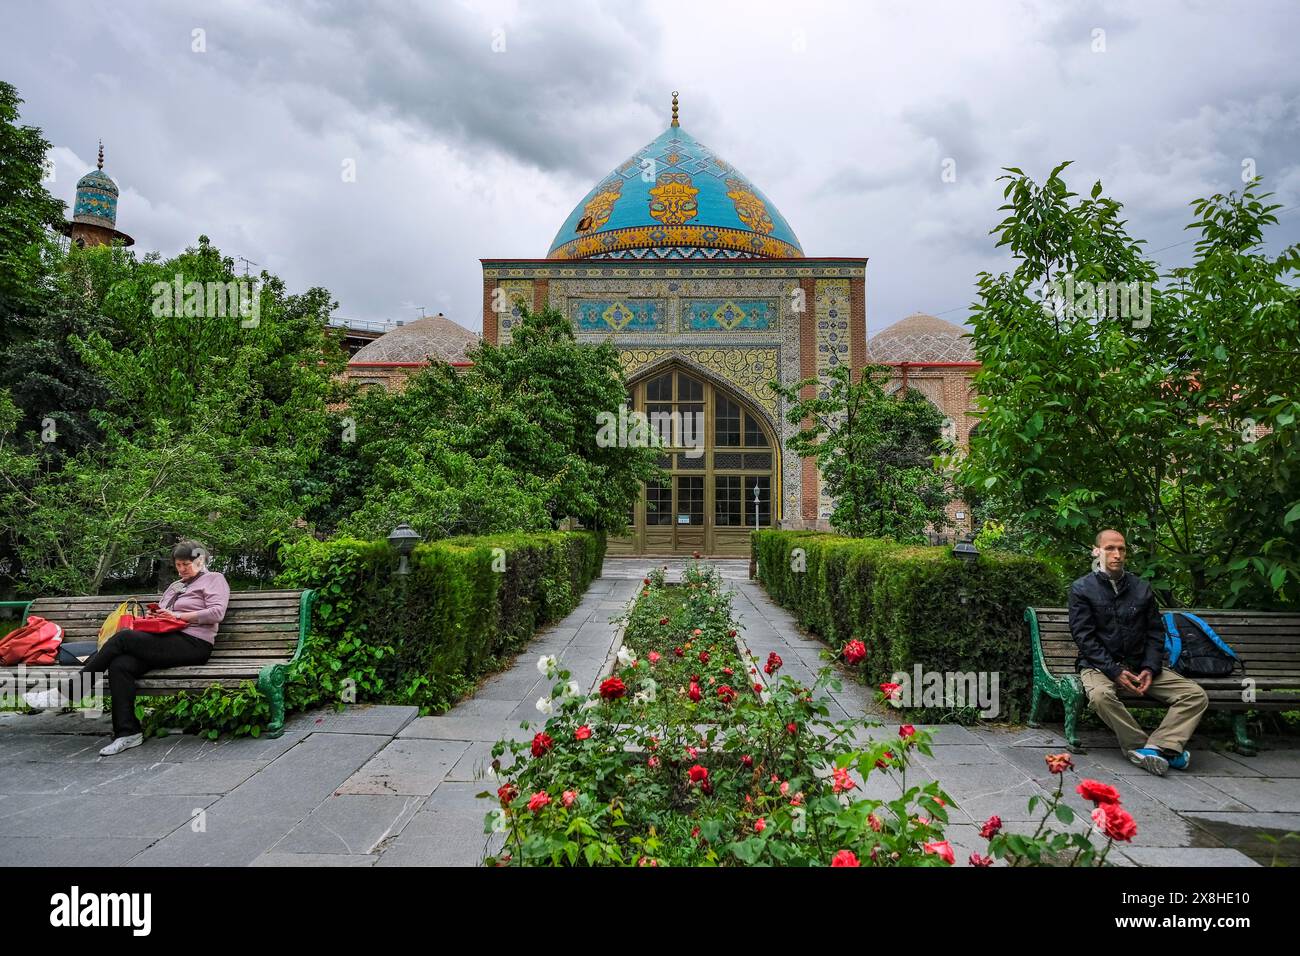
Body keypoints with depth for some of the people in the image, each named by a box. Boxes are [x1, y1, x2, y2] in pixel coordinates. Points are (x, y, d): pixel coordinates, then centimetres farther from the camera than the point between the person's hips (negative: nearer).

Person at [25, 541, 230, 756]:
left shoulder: (214, 578, 8)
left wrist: (178, 615, -8)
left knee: (123, 637, -22)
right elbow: (159, 611, 32)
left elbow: (216, 613, -7)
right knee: (120, 665, -22)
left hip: (193, 643, -7)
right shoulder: (175, 586, 32)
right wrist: (154, 614, 8)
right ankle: (127, 732, -22)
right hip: (165, 640, 7)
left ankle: (66, 692, -14)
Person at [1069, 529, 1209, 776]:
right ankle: (1142, 745, -22)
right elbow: (1084, 637, -7)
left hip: (1140, 666, 5)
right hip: (1100, 666, -4)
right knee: (1100, 695, -37)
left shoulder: (1142, 588, 13)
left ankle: (1155, 747, -25)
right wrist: (1115, 671, -17)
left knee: (1196, 695, -15)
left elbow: (1156, 632, 11)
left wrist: (1150, 668, -5)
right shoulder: (1082, 589, 0)